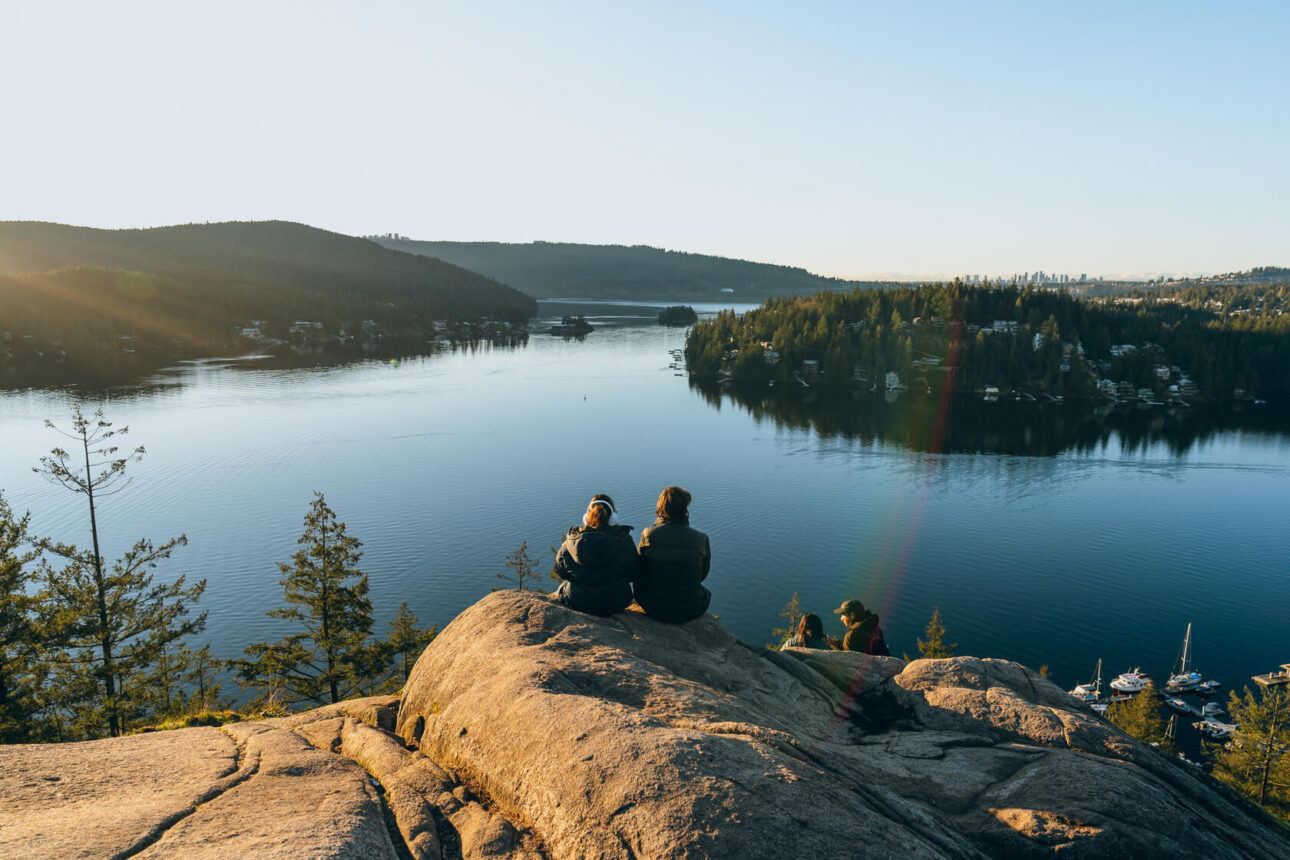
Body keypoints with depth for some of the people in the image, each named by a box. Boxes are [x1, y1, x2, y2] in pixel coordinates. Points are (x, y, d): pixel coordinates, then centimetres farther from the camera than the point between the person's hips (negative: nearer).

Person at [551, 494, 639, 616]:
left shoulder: (571, 541, -12)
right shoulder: (624, 540, -14)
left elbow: (559, 572, 0)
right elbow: (634, 574, -5)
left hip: (577, 604, 1)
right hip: (615, 605, 0)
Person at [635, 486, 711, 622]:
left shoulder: (648, 535, -12)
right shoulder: (701, 539, -10)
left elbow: (640, 572, -2)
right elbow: (703, 575, 4)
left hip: (654, 609, 1)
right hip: (690, 611, 0)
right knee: (706, 593, 36)